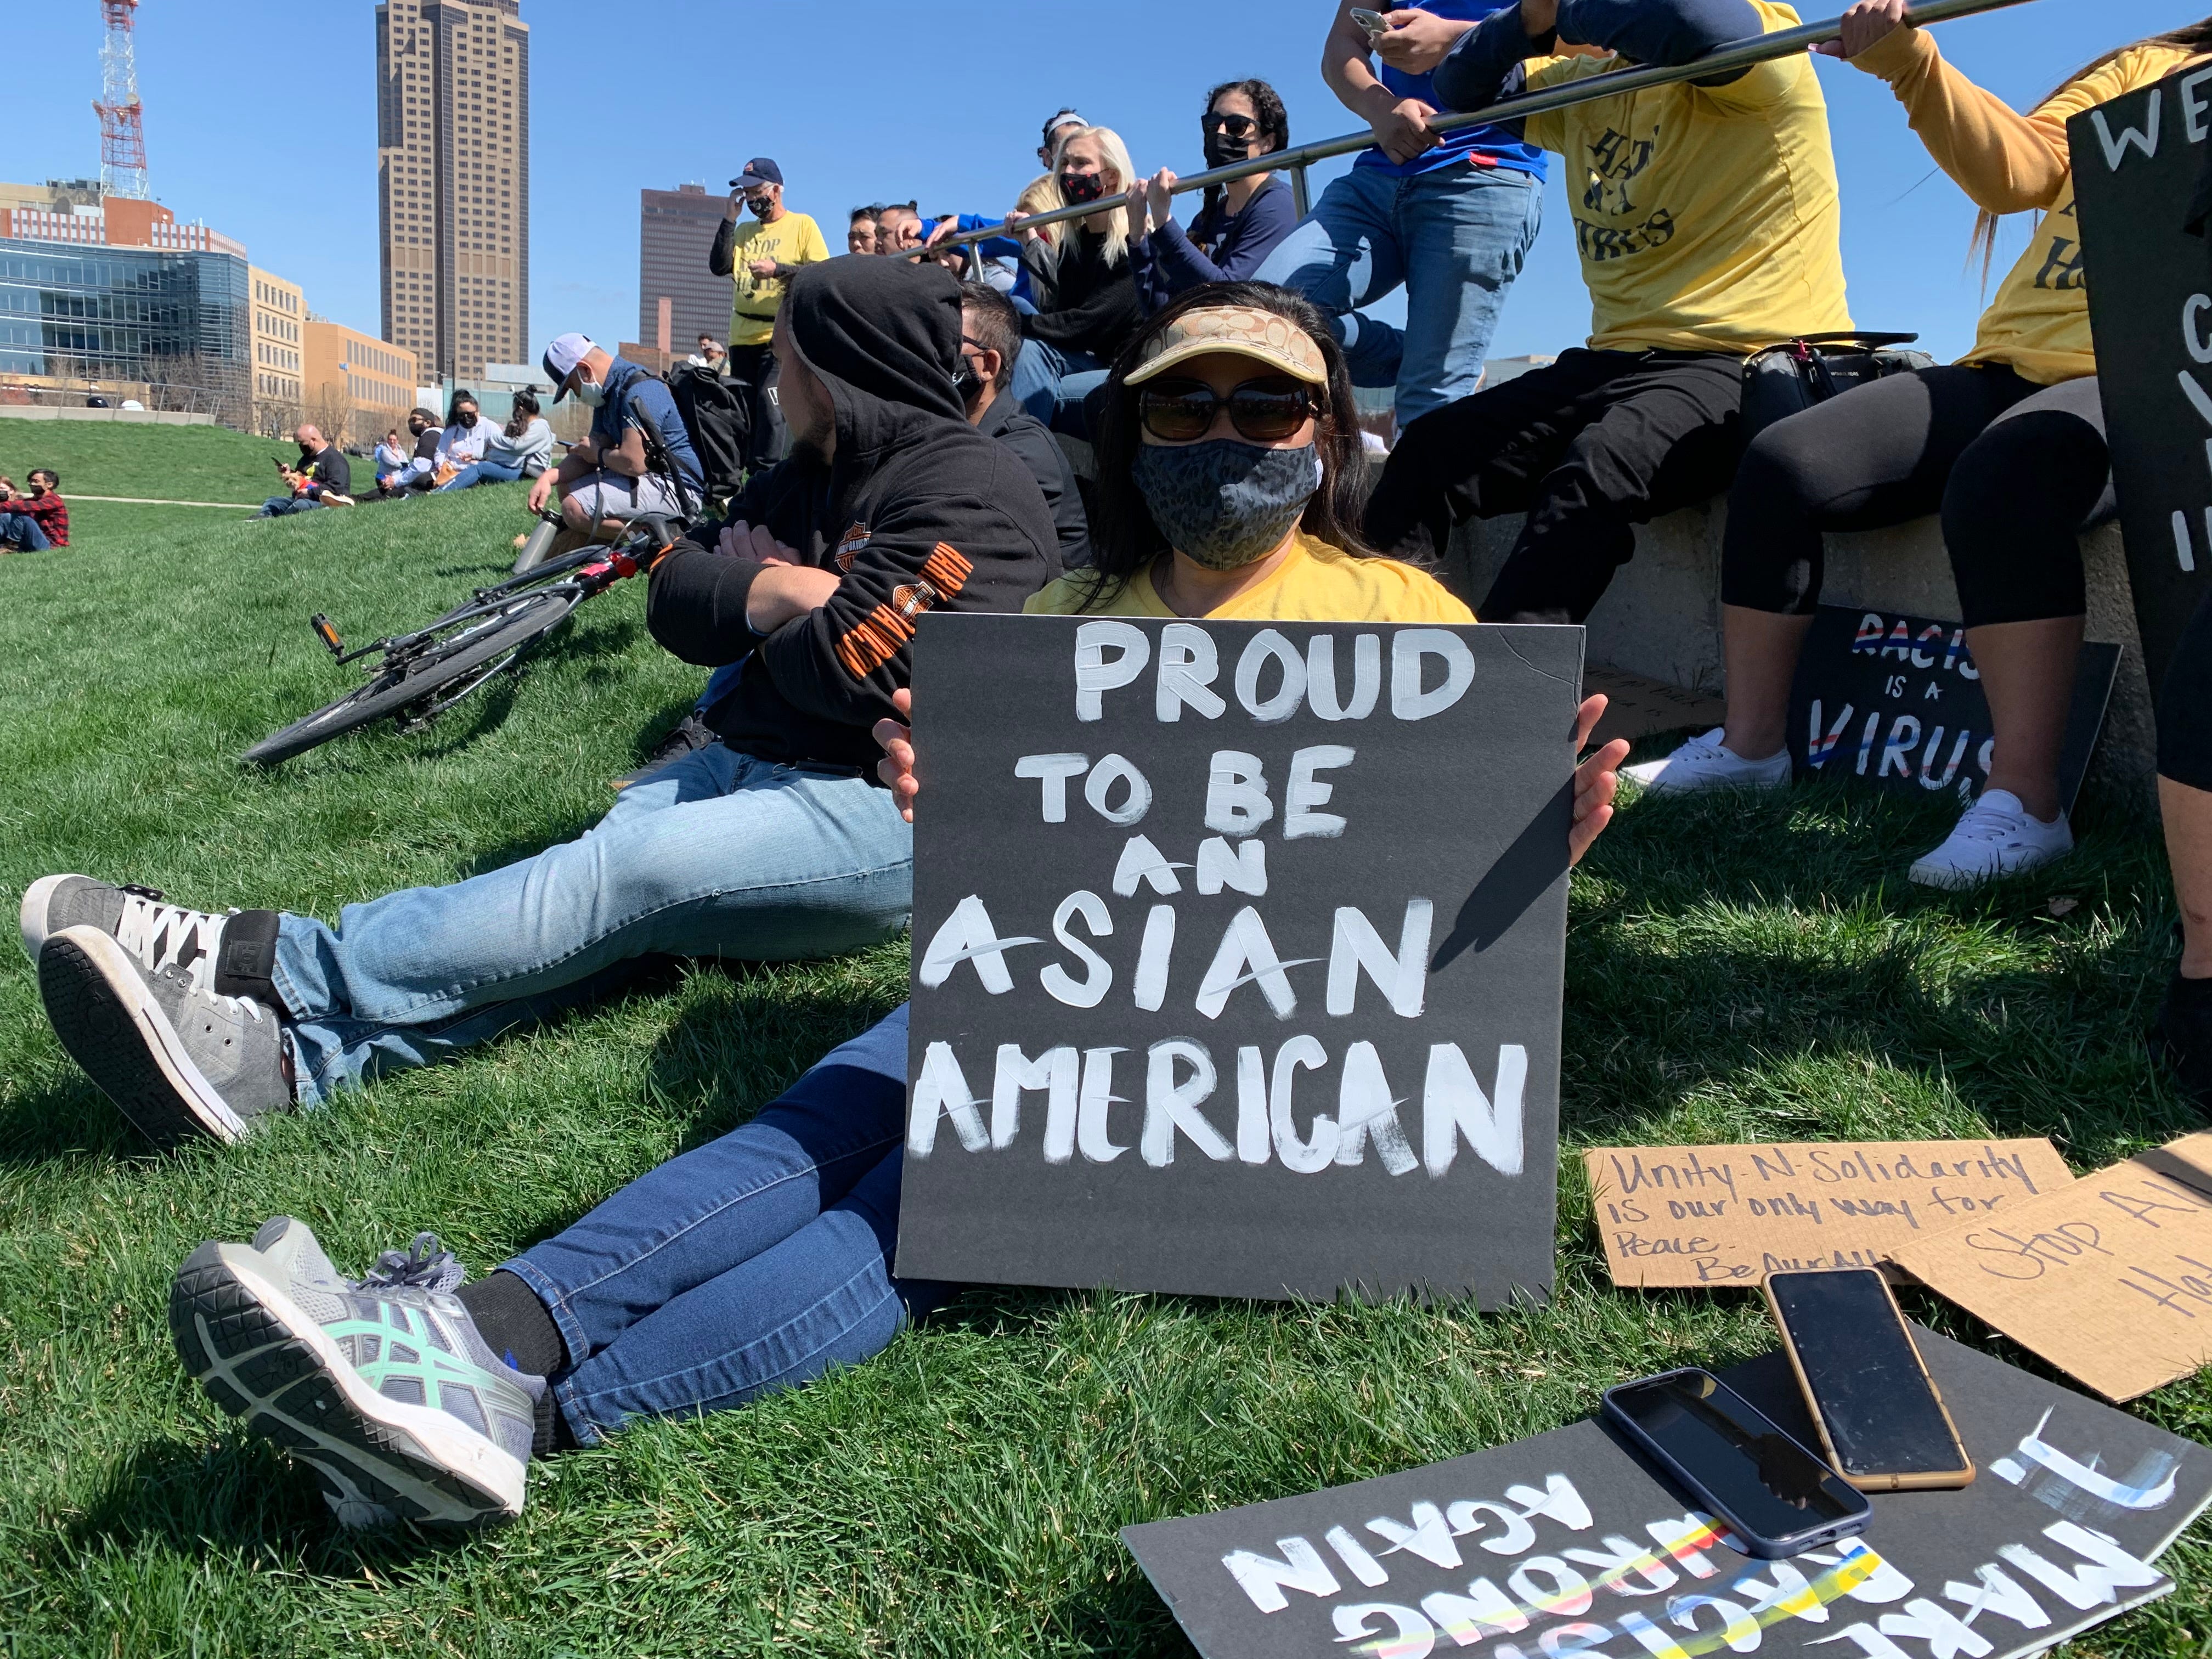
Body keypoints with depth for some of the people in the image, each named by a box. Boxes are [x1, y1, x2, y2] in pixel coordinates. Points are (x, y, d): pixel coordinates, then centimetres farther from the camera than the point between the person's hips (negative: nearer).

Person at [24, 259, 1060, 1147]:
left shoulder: (967, 492, -9)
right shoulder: (806, 478, 20)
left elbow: (851, 672, -19)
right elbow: (676, 604, 10)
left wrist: (751, 611, 1)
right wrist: (789, 593, -7)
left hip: (894, 816, -7)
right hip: (753, 766, 8)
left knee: (622, 872, -26)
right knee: (589, 903, -15)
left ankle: (271, 968, -28)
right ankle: (285, 1057, -31)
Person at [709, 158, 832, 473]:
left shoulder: (802, 225, 5)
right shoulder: (744, 231, 20)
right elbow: (719, 267, 8)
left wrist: (778, 269, -14)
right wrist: (729, 218, 5)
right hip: (742, 337, 6)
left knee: (770, 410, -16)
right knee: (740, 412, 5)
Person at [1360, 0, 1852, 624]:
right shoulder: (1586, 86, 16)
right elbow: (1461, 87, 20)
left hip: (1749, 364, -7)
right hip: (1619, 359, 8)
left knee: (1598, 468, -35)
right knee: (1430, 448, -8)